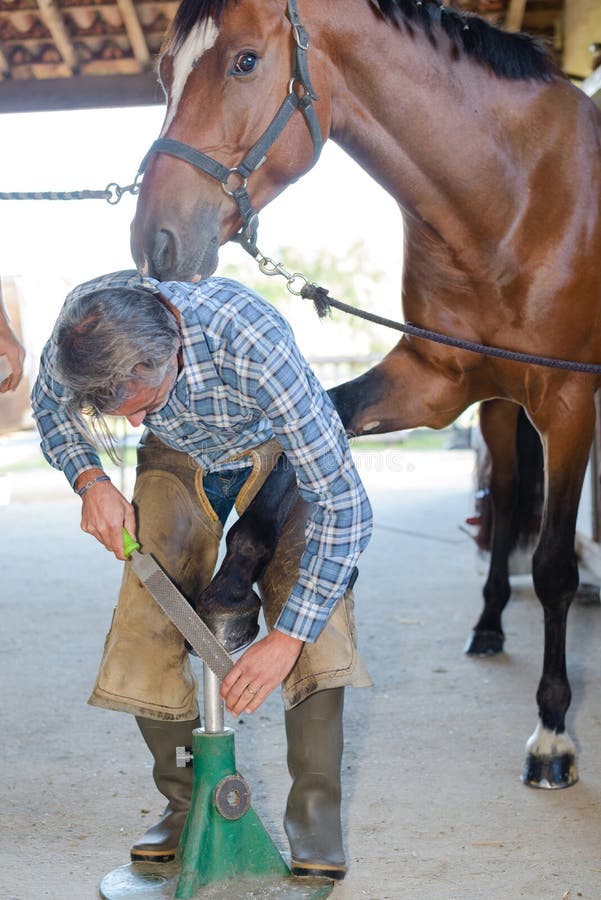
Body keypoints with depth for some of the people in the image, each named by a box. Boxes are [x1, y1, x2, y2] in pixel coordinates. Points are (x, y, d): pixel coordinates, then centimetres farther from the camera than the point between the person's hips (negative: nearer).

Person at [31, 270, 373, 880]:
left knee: (316, 621, -21)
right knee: (145, 627, -9)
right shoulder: (80, 327, -31)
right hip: (176, 461, 4)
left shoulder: (253, 343, -43)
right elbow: (49, 405, -3)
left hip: (277, 453, -3)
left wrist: (286, 638, -38)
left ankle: (315, 819, -7)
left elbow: (344, 505, -38)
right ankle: (187, 803, 10)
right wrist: (89, 479, -22)